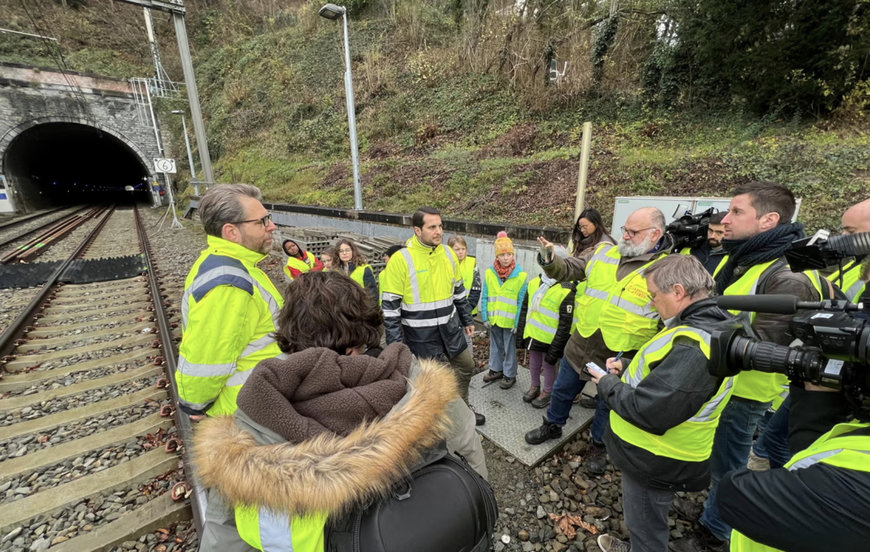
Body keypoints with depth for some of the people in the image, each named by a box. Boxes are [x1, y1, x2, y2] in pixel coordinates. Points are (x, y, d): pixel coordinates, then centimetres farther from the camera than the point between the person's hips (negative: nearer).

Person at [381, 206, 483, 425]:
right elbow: (390, 305, -15)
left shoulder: (448, 253, 1)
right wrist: (395, 342, -16)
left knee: (466, 365, 20)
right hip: (420, 334, -6)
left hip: (450, 327, 6)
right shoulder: (401, 259, -18)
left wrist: (467, 320, 17)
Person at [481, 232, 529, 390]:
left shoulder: (521, 275, -12)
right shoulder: (489, 273, -4)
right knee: (495, 345, 20)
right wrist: (485, 317, 0)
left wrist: (517, 322, -10)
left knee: (510, 348, 12)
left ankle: (510, 374, 30)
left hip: (510, 321, -3)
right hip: (493, 319, 3)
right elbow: (485, 297, 2)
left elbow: (522, 301, -9)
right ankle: (496, 369, 39)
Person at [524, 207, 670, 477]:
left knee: (608, 403, 21)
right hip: (582, 344, 3)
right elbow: (567, 270, 3)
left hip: (622, 356, -3)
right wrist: (550, 260, -19)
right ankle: (552, 425, 48)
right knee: (562, 390, 21)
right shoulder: (603, 252, -1)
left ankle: (599, 444, 48)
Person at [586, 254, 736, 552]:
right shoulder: (705, 323, -1)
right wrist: (628, 365, 0)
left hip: (655, 461, -9)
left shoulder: (694, 348, -35)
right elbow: (668, 368, 15)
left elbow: (647, 411, -34)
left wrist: (607, 384, -18)